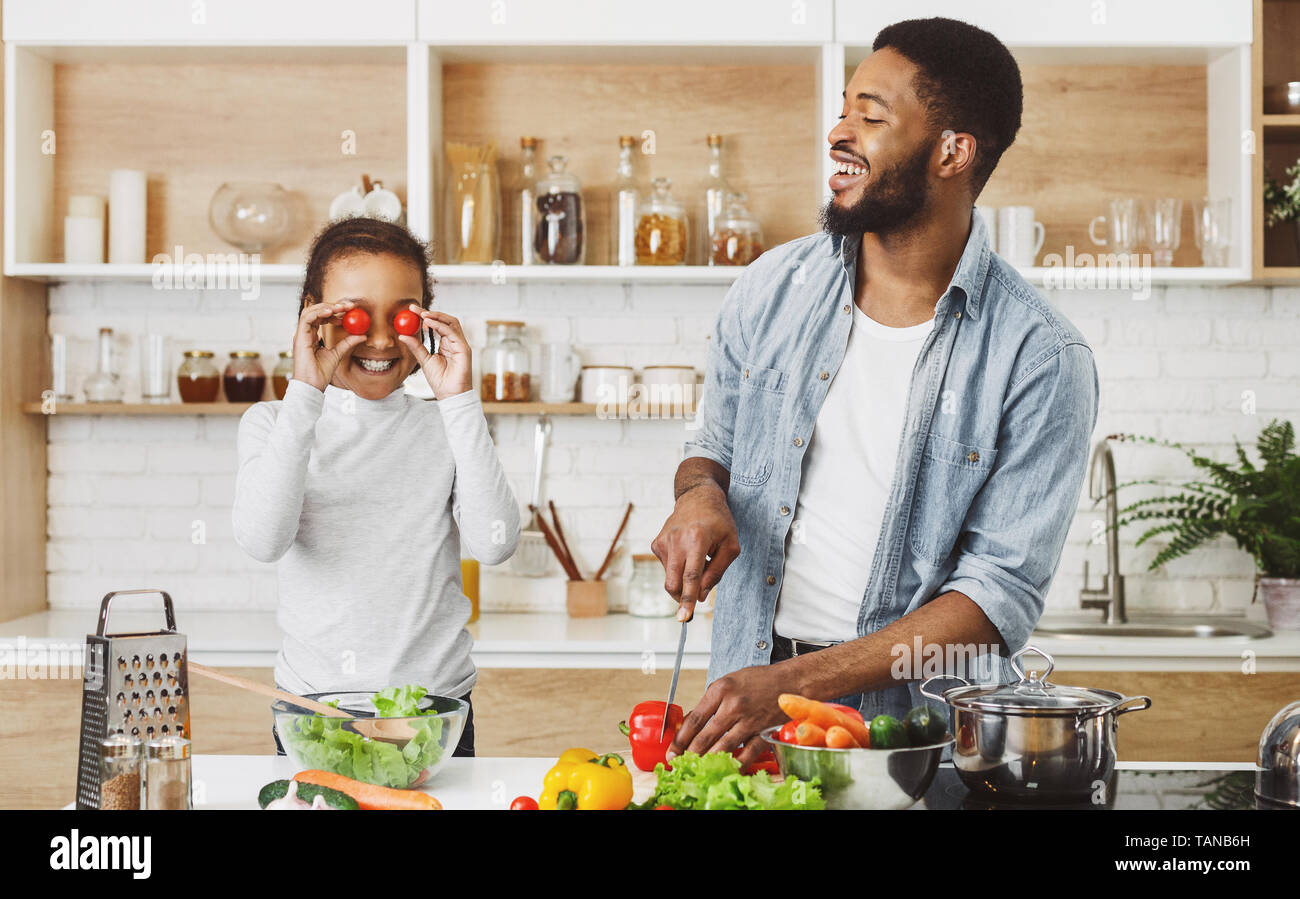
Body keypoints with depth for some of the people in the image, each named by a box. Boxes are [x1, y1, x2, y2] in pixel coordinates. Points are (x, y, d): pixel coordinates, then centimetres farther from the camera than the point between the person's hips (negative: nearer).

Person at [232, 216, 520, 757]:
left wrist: (458, 400, -11)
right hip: (313, 704, -1)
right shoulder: (273, 423, 3)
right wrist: (305, 392, -18)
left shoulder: (448, 427, 5)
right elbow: (262, 540, -16)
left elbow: (494, 543, -11)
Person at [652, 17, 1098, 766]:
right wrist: (701, 495, -6)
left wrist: (792, 686, -19)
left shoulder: (1042, 360, -8)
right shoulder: (773, 287, 5)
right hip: (746, 694, 2)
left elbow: (1000, 594, -11)